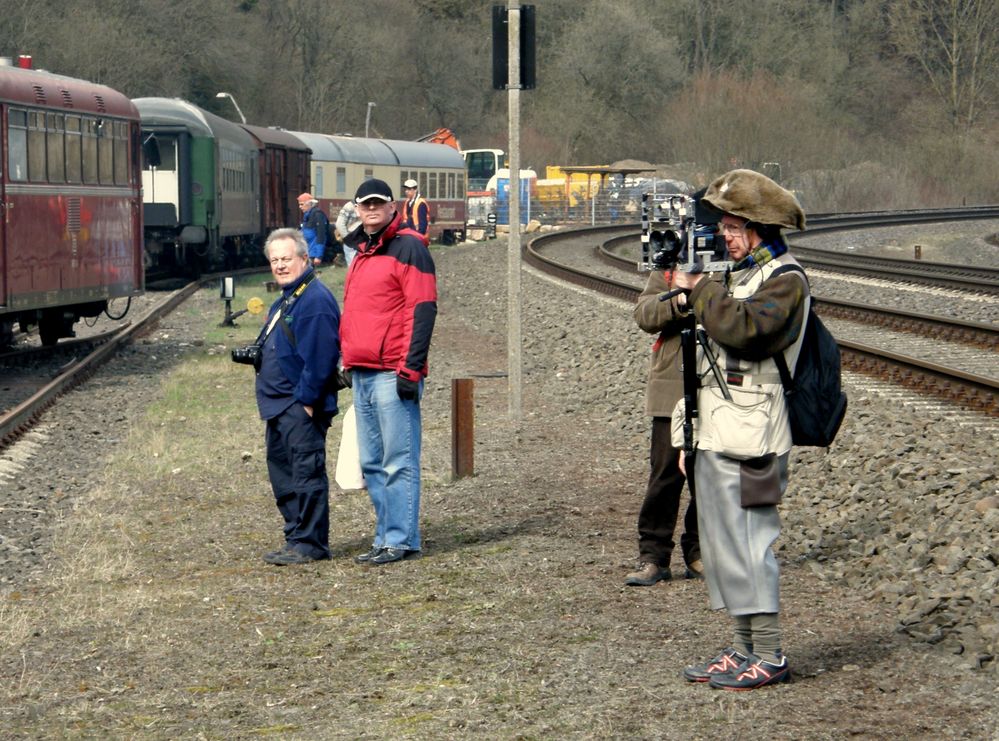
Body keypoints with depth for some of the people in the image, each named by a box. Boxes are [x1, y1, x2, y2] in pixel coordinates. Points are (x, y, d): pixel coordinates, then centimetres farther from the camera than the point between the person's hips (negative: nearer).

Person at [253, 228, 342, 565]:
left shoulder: (315, 300, -15)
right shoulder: (284, 301, 19)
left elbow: (321, 357, -21)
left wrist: (306, 399, -21)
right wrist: (256, 355, 12)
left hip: (301, 408, -11)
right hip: (280, 407, 11)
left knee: (306, 473, -7)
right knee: (283, 475, 14)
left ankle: (310, 543, -4)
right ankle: (296, 539, 21)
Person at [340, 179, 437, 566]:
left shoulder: (408, 247, -7)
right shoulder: (361, 251, 19)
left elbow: (422, 310, -13)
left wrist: (410, 369, -18)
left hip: (393, 372, -9)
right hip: (362, 373, 9)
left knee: (398, 461, -7)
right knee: (372, 464, 11)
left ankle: (402, 540, -4)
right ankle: (385, 537, 17)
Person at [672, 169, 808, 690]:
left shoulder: (784, 281, -9)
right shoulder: (737, 276, 21)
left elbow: (743, 328, -28)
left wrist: (699, 290, -13)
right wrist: (689, 436, 22)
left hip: (748, 443, -10)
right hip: (714, 439, 10)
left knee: (747, 546, -10)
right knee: (720, 546, 11)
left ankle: (770, 657, -6)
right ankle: (744, 648, 18)